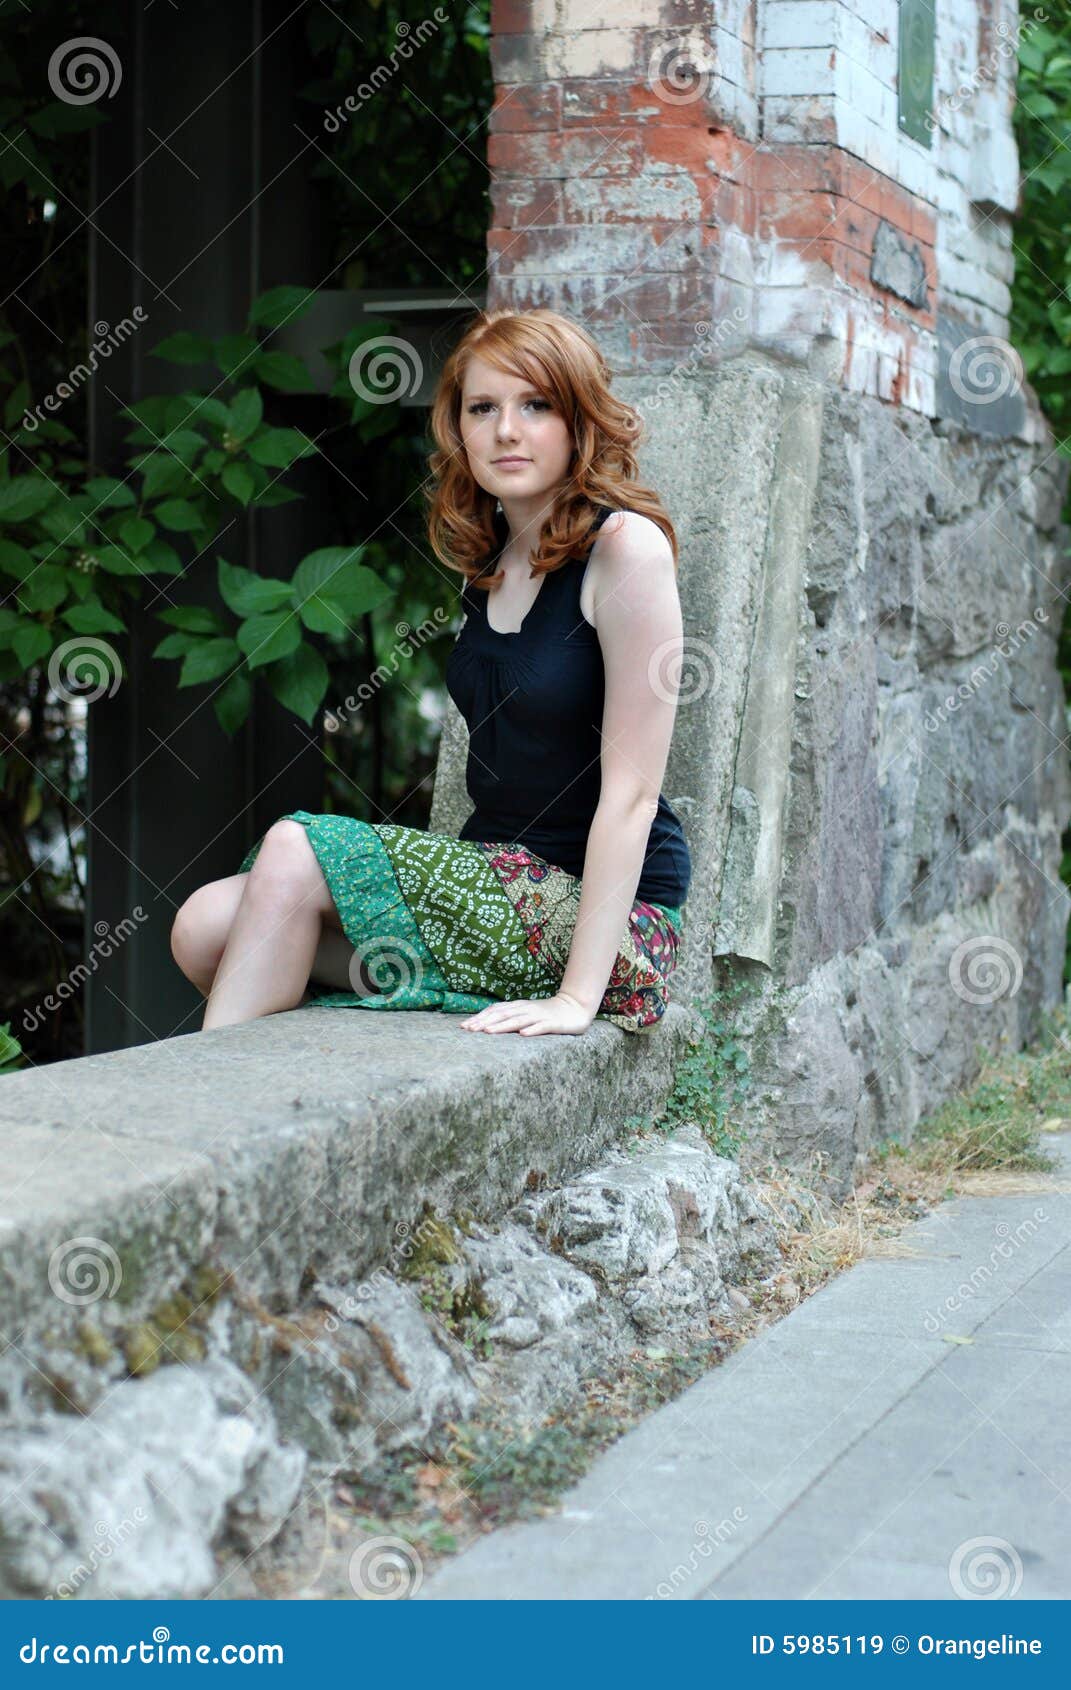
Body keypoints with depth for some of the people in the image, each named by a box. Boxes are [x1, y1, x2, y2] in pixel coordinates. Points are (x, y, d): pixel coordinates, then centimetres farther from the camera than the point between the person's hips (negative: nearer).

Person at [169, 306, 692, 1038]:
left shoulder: (625, 546, -12)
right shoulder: (492, 558, 13)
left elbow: (631, 790, -17)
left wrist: (578, 997, -22)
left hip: (602, 905, -7)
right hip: (502, 879, 7)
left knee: (294, 848, -19)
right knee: (206, 926, -10)